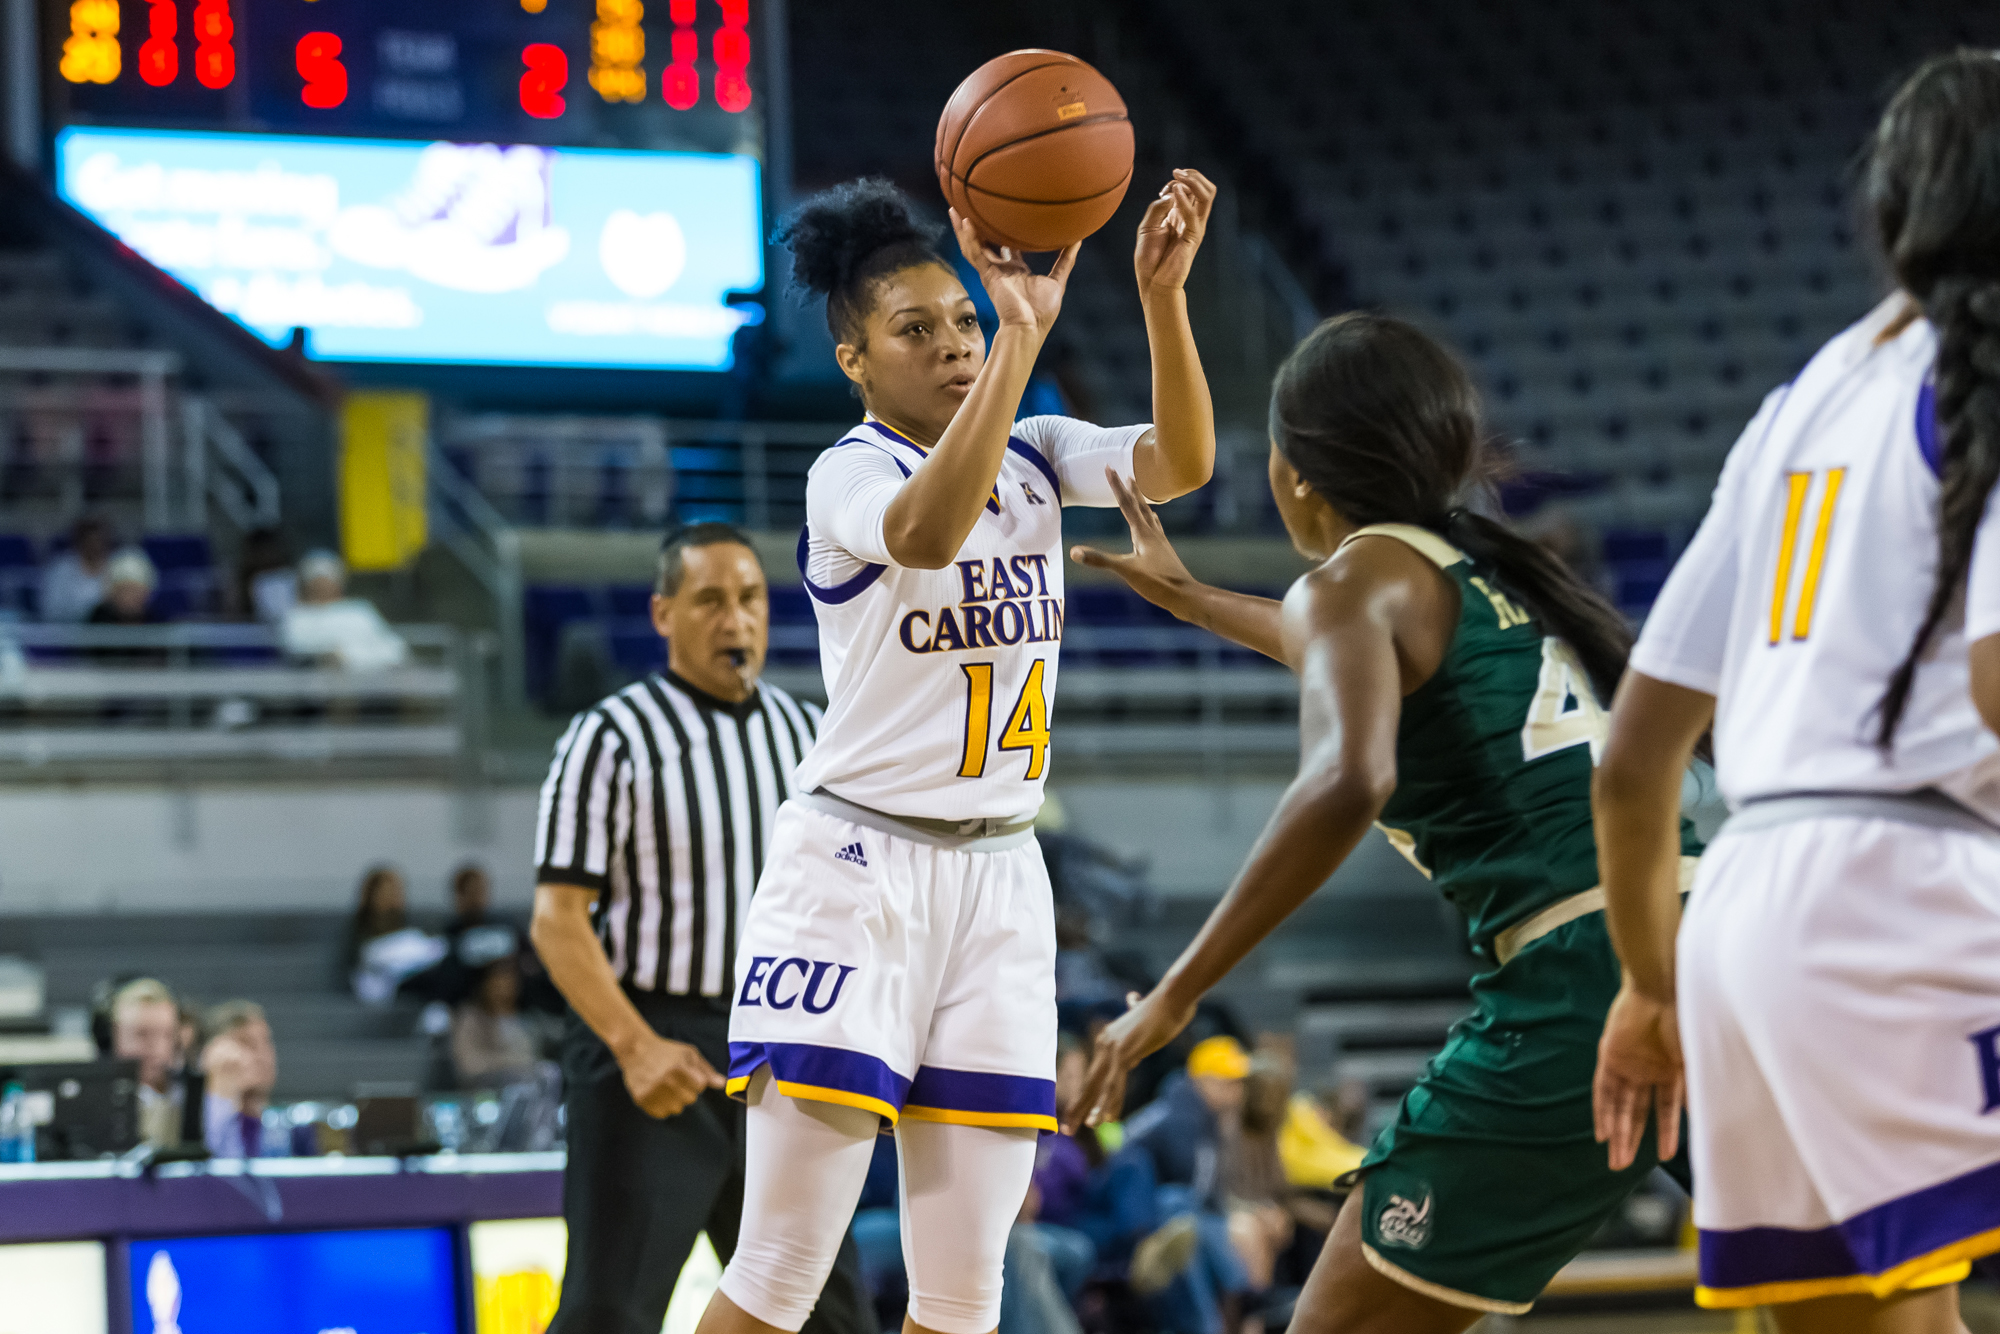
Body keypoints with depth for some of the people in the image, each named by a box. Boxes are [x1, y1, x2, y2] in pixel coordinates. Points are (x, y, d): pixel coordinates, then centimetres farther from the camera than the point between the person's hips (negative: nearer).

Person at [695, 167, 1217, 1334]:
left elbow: (1182, 463, -8)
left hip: (998, 877, 6)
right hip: (857, 869, -6)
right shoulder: (849, 474, -9)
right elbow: (928, 532, -32)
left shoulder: (1035, 454, 9)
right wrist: (1028, 331, -37)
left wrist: (1163, 294, -23)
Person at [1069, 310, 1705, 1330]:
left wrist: (1176, 993, -17)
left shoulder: (1355, 577, 2)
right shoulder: (1488, 569, 25)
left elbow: (1348, 778, -20)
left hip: (1581, 980, -7)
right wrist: (1189, 599, 64)